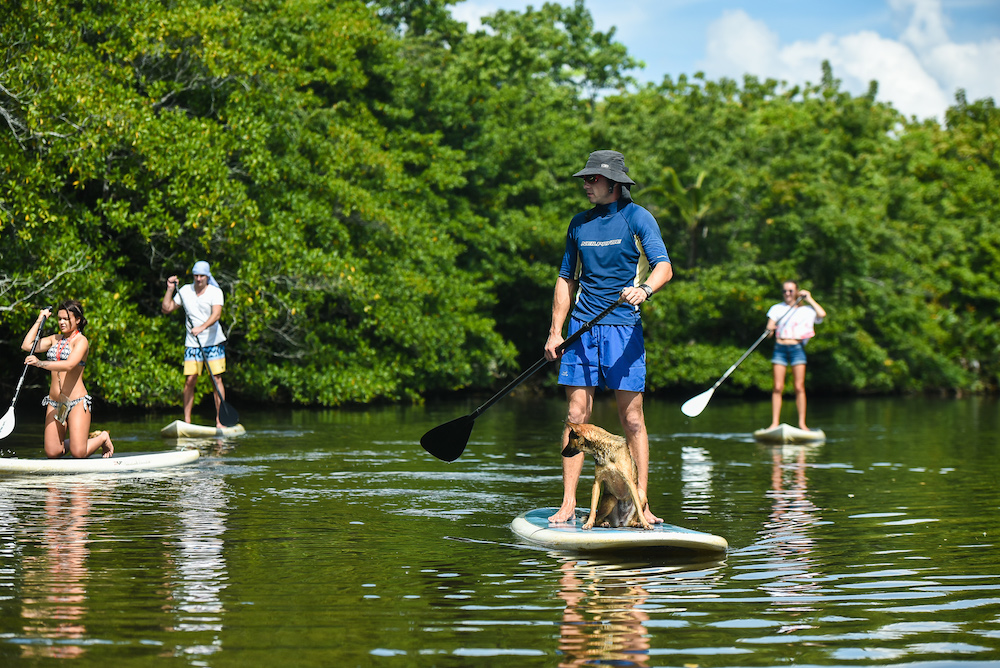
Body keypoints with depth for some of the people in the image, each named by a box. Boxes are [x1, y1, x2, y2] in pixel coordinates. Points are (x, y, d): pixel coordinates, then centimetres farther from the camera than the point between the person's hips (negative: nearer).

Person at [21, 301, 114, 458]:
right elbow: (26, 346, 6)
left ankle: (102, 438, 20)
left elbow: (69, 365, -24)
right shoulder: (55, 339, 14)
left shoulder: (81, 341, -7)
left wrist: (41, 363, -36)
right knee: (52, 452, -3)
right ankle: (77, 441, 28)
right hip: (54, 402, 6)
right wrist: (39, 320, 7)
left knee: (78, 454, -11)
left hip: (76, 402, -6)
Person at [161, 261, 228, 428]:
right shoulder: (185, 291, 6)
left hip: (214, 341, -2)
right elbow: (166, 309, 9)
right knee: (189, 380, -6)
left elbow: (216, 314, -21)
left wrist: (201, 328, -35)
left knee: (217, 379, -7)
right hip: (192, 344, 2)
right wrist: (170, 289, -1)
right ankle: (186, 420, -1)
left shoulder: (215, 292, -5)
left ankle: (219, 420, -4)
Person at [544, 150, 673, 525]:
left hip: (623, 327, -4)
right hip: (582, 327, 4)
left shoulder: (637, 219, -2)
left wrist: (643, 289, -33)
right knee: (576, 416, 0)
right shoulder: (579, 224, 13)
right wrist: (555, 332, 10)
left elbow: (664, 268, -12)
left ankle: (641, 504, 1)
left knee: (632, 419, -3)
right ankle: (568, 504, 2)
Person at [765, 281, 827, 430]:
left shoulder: (805, 310, 12)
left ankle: (802, 423, -2)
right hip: (780, 348, 1)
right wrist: (770, 330, -19)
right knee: (778, 387, -5)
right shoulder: (777, 308, 13)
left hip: (797, 348, -1)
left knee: (799, 387, -5)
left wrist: (809, 299, 3)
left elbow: (822, 314, -6)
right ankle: (775, 422, -4)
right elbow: (769, 327, 5)